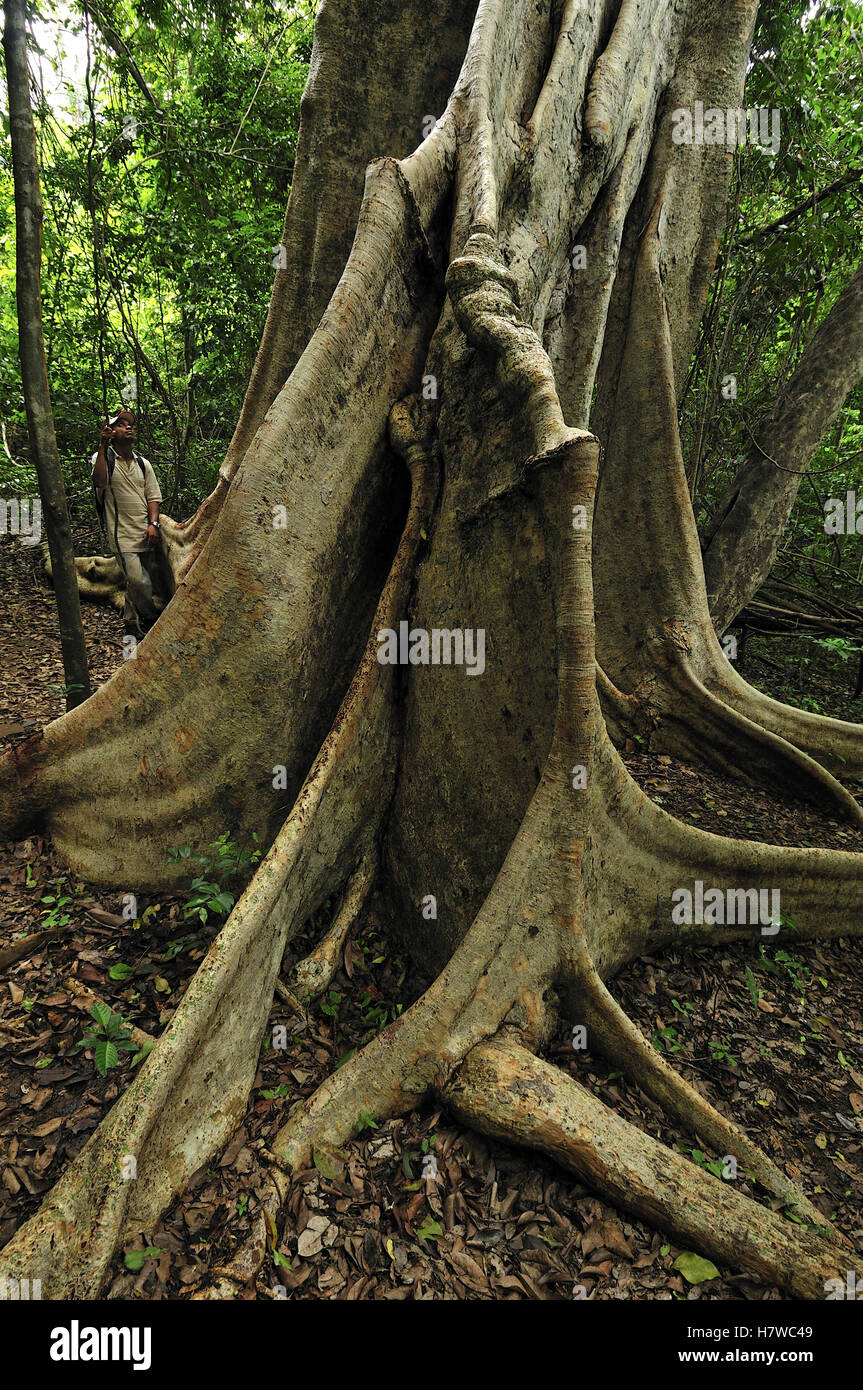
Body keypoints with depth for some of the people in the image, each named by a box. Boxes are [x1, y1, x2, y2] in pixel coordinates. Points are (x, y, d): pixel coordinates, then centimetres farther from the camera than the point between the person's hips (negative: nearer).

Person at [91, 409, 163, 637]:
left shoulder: (143, 463, 14)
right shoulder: (103, 457, 1)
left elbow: (153, 496, 12)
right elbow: (100, 481, -20)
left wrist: (153, 524, -5)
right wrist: (102, 445, -23)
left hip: (146, 533, 5)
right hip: (122, 533, -5)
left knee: (150, 578, 9)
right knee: (140, 582, -17)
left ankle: (132, 621, 30)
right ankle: (151, 619, 8)